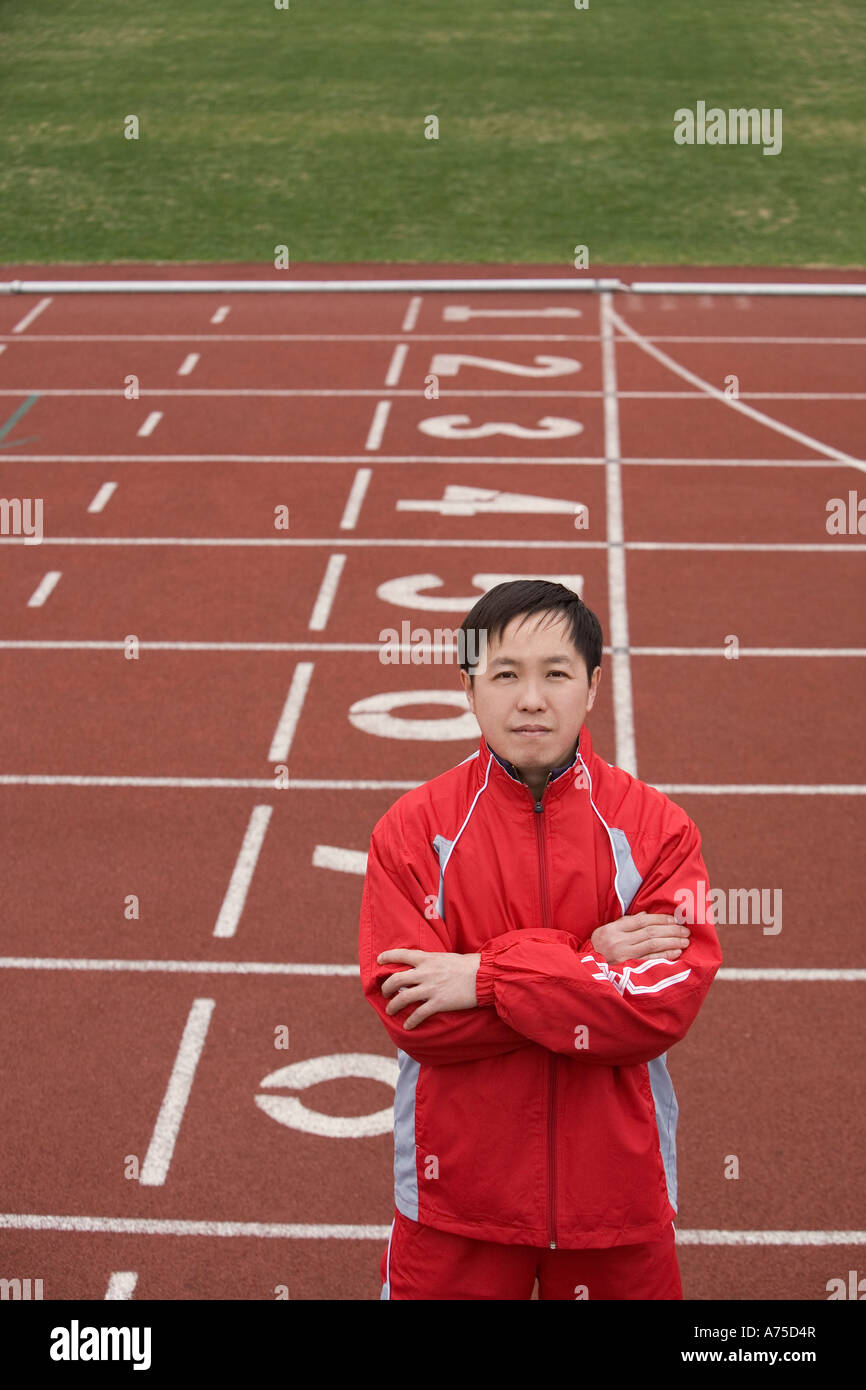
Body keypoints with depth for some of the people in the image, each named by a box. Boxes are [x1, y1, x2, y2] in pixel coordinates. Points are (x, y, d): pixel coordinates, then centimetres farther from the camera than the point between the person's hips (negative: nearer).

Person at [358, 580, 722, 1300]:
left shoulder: (656, 826, -5)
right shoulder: (412, 828, -6)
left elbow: (669, 1002, -16)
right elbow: (413, 1015, -14)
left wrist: (491, 975, -20)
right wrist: (588, 961, -17)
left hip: (614, 1187, 1)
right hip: (456, 1187, 0)